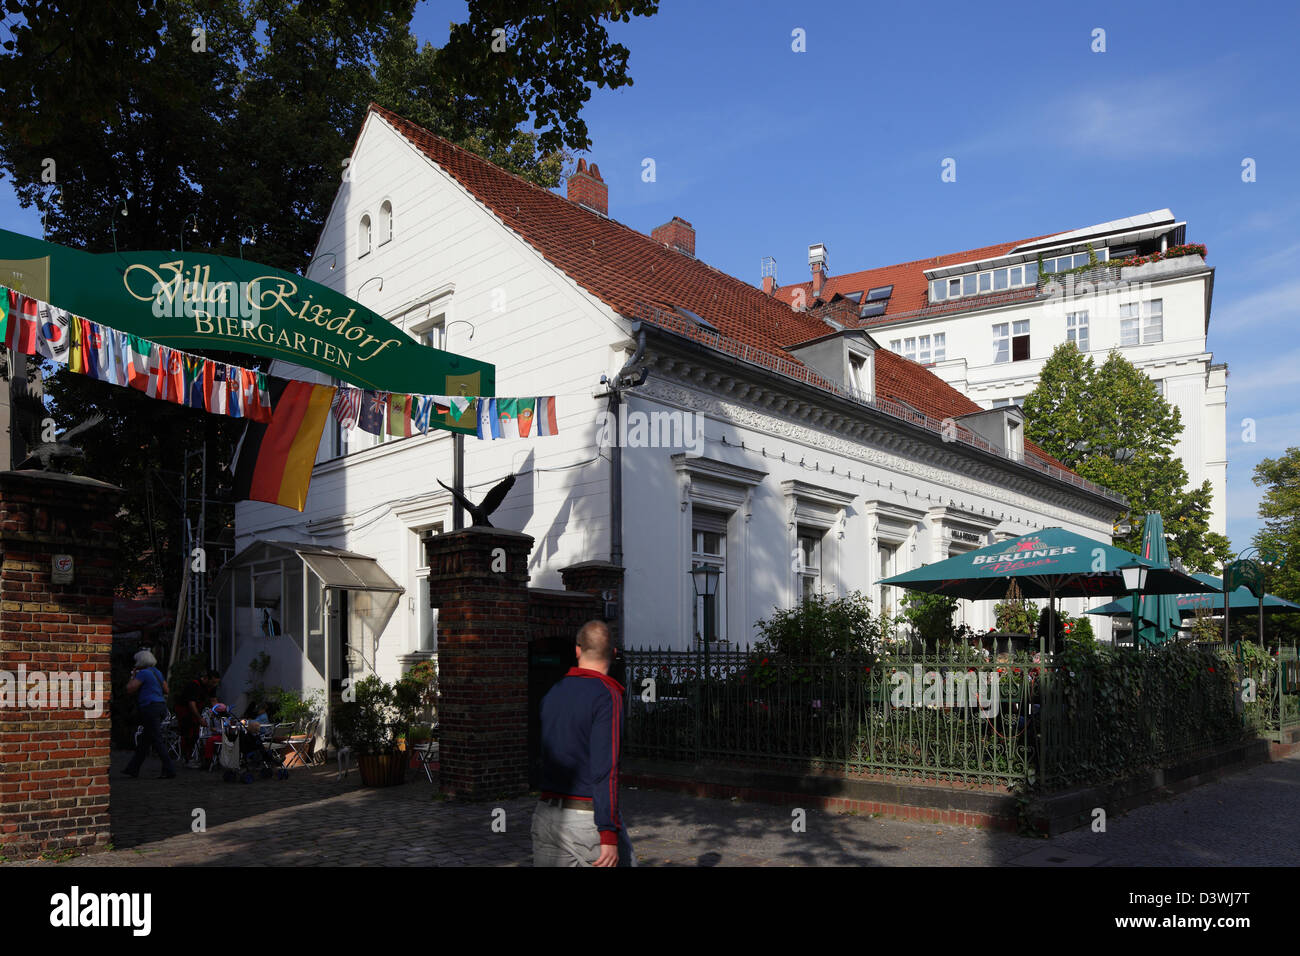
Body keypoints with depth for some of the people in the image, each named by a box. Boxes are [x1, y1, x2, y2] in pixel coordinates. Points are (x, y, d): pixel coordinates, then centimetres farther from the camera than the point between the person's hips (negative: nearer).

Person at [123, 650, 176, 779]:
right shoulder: (157, 672, 16)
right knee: (145, 740, 16)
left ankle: (169, 770, -11)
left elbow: (130, 689, -12)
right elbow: (166, 690, 20)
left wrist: (133, 677, 4)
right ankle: (133, 768, 24)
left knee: (157, 741, -8)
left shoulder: (143, 673, -9)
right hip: (161, 706, 9)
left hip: (151, 708, -9)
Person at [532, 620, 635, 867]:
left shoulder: (552, 695, 9)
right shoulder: (608, 696, -14)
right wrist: (609, 836, -22)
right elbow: (605, 768, -21)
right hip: (589, 820, -6)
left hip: (546, 817, 6)